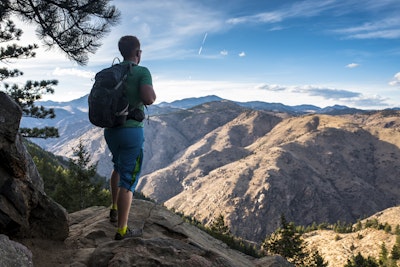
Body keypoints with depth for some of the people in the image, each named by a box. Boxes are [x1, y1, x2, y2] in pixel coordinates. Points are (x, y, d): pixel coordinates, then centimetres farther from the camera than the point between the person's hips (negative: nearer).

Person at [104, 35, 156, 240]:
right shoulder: (142, 72, -9)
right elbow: (148, 99, -24)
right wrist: (153, 94, -2)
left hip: (110, 130, 7)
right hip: (132, 131, -6)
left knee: (119, 167, 31)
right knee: (128, 179, 1)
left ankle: (114, 209, 38)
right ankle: (122, 230, 8)